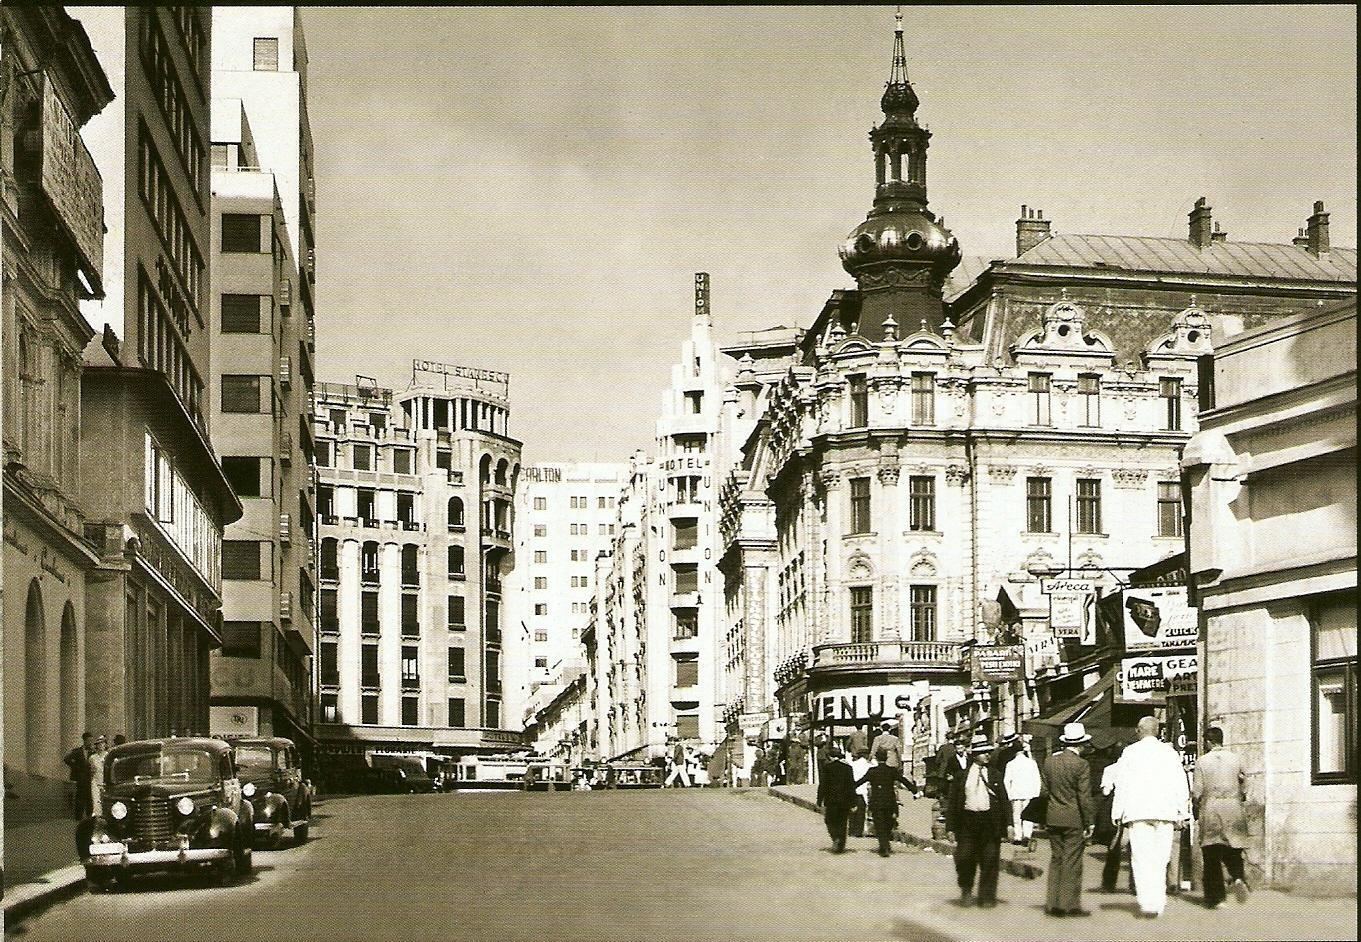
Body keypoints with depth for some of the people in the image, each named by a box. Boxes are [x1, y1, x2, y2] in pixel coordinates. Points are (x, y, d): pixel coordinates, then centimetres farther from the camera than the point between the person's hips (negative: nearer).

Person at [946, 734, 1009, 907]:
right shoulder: (961, 777, 5)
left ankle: (987, 896, 13)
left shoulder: (995, 776, 8)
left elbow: (1004, 801, 6)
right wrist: (952, 826, 0)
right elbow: (953, 802, 6)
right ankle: (966, 891, 25)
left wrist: (1006, 824, -2)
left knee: (989, 860, 2)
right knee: (964, 858, 1)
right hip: (967, 821, 0)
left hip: (990, 820, 0)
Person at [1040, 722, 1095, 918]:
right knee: (1072, 861, 0)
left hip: (1053, 818, 5)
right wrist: (1088, 824, -5)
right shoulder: (1081, 764, -12)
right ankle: (1070, 904, 1)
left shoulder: (1050, 761, 5)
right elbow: (1084, 797, -12)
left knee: (1056, 859, 12)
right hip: (1074, 819, -5)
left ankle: (1053, 903, 11)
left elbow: (1043, 791, 9)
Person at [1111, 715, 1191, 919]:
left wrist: (1118, 813, 5)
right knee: (1160, 859, 9)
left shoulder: (1130, 752, 1)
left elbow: (1122, 784, 1)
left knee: (1141, 859, -2)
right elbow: (1180, 784, 6)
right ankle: (1158, 903, 9)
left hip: (1138, 812, -2)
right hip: (1165, 811, 2)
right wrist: (1182, 813, 10)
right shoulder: (1169, 752, 6)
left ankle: (1148, 903, -12)